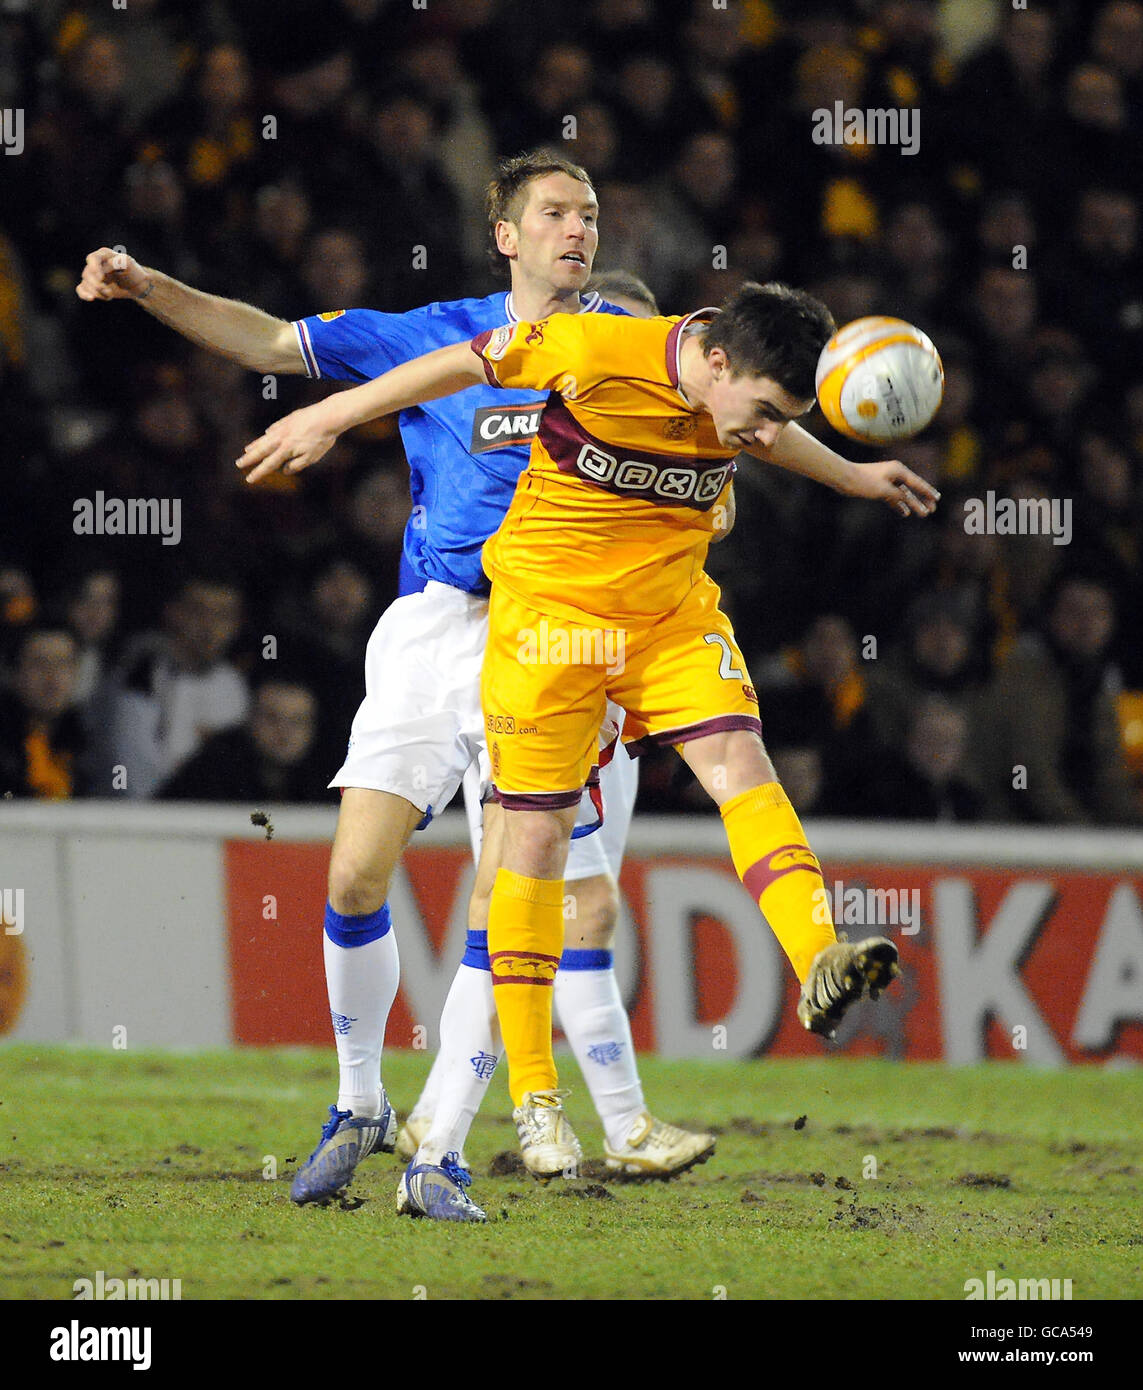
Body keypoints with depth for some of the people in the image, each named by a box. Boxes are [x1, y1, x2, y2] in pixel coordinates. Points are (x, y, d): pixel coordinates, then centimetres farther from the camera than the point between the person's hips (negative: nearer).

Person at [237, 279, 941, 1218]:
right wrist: (329, 419, -4)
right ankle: (533, 1099, 6)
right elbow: (465, 364, -11)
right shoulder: (596, 354, -25)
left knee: (740, 760, -19)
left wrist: (853, 478, 28)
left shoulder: (743, 396, -8)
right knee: (538, 832, -1)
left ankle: (821, 967, -36)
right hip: (550, 603, -4)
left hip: (673, 609, 4)